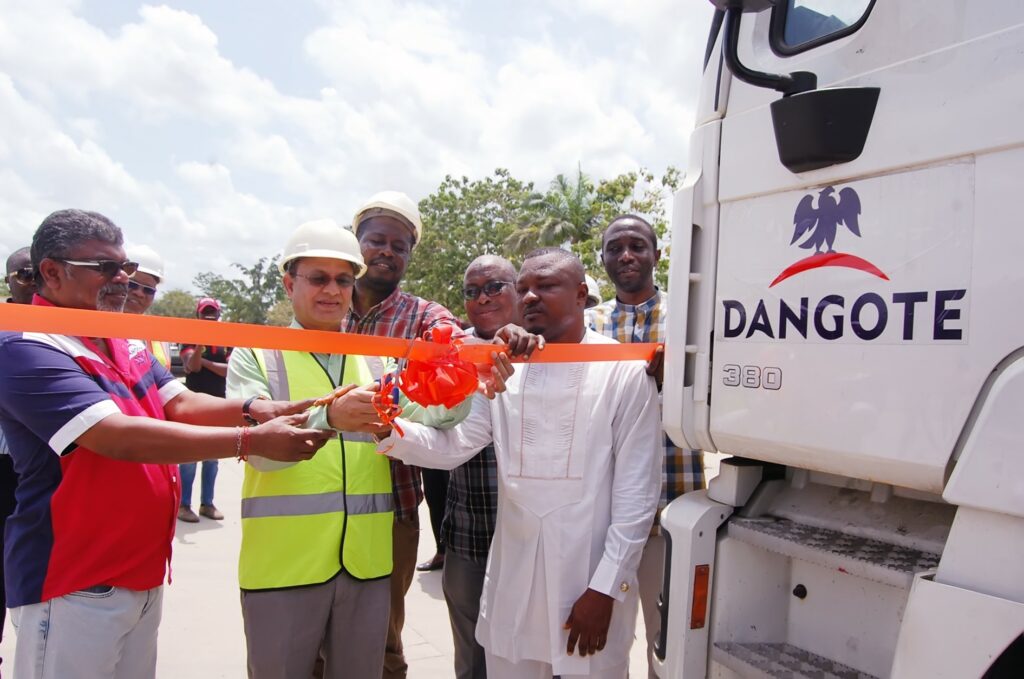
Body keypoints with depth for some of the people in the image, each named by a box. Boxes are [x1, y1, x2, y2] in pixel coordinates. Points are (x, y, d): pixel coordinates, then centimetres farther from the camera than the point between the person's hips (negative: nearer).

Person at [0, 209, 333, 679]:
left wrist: (255, 411, -19)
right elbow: (121, 437, -29)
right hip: (74, 587, -7)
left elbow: (181, 403, 1)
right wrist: (253, 441, -32)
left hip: (145, 575, 8)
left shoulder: (126, 342, 9)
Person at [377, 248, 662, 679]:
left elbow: (637, 491, -7)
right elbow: (452, 445, -3)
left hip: (591, 581, -3)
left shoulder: (624, 372, -5)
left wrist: (606, 588, -10)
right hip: (512, 581, 3)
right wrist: (388, 429, -21)